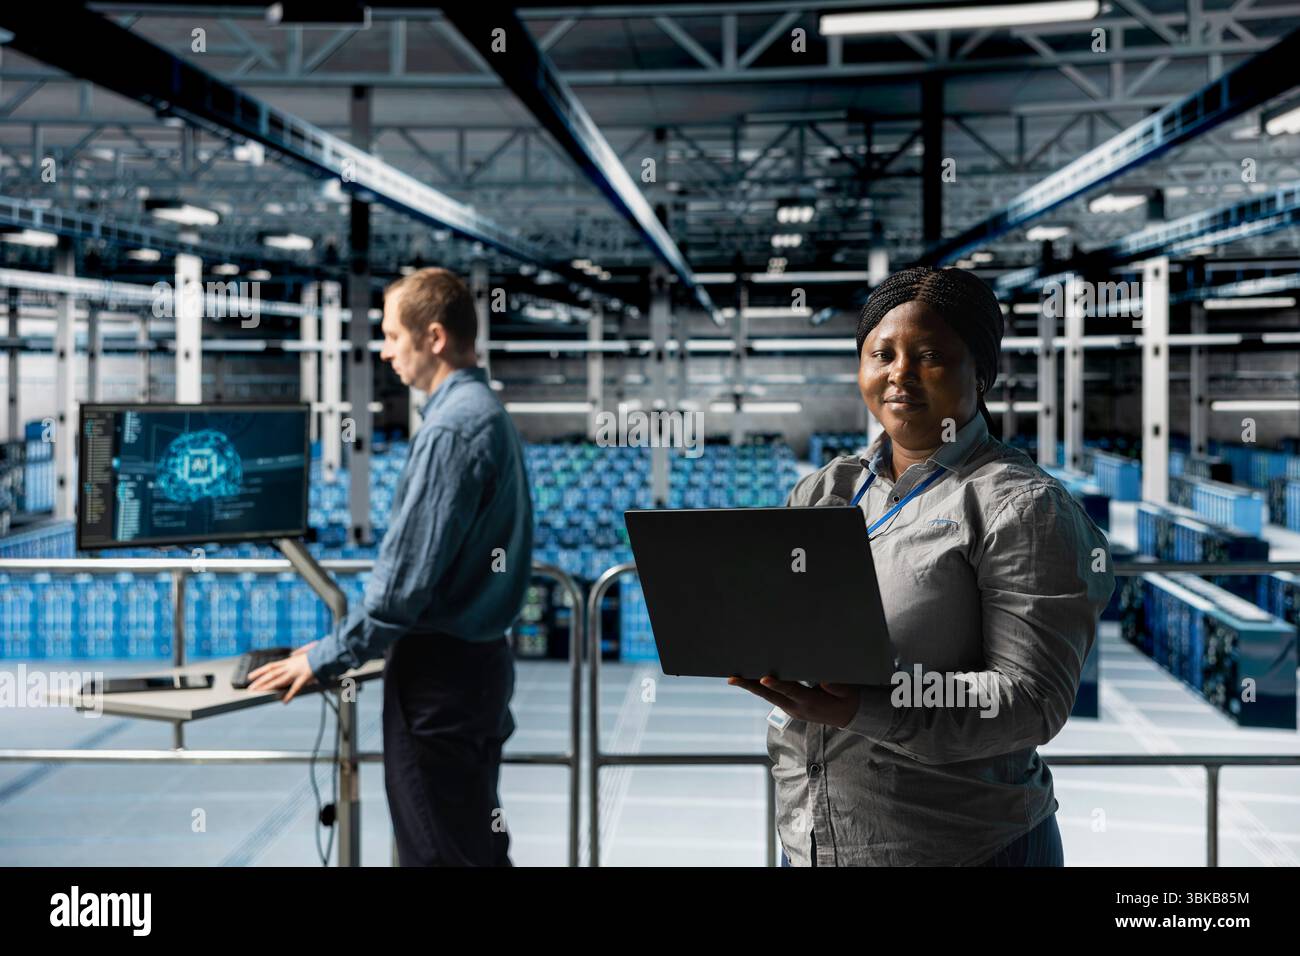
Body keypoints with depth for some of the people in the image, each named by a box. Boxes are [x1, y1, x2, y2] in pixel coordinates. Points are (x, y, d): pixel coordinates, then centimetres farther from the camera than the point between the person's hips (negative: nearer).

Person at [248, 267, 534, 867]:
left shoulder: (451, 427, -19)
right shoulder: (486, 412, 12)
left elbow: (410, 570, -21)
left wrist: (327, 659, -12)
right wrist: (347, 643, 19)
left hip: (440, 669, -10)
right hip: (477, 655, 10)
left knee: (443, 851, -1)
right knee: (474, 845, 17)